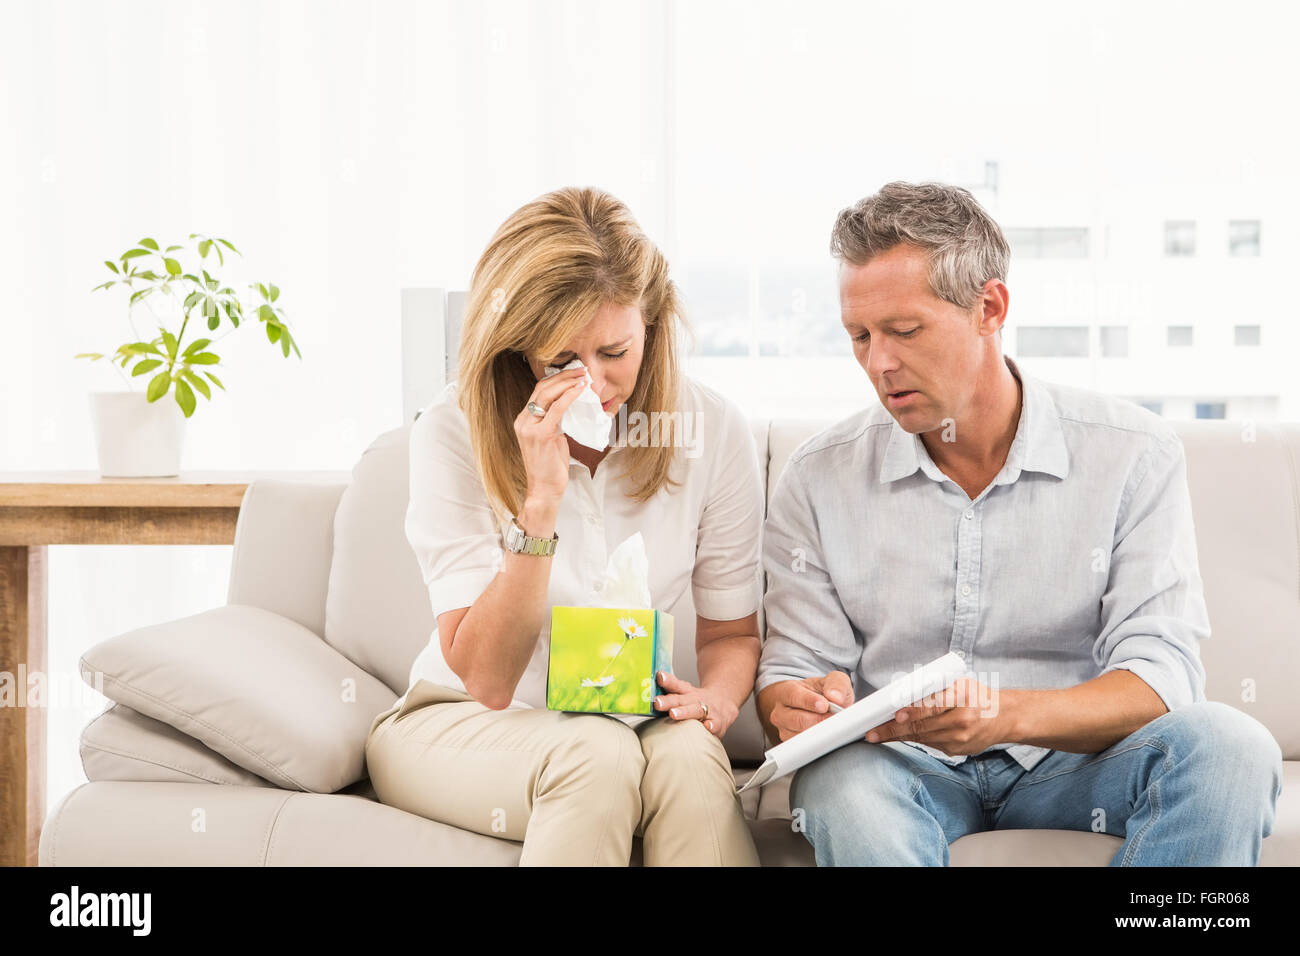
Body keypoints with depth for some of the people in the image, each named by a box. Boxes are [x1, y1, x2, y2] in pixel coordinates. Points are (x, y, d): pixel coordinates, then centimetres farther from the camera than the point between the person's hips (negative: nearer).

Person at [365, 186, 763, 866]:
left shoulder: (712, 429, -8)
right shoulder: (454, 432, -16)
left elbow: (730, 633, 5)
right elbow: (486, 680, -20)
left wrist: (717, 696, -19)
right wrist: (541, 501, -30)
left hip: (623, 721, 3)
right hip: (453, 726, -2)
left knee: (689, 754, -32)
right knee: (597, 754, -34)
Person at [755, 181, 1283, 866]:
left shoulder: (1133, 455, -3)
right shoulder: (818, 476, 2)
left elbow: (1159, 675, -11)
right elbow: (791, 666, 3)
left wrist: (1009, 715, -31)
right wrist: (793, 711, -24)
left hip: (1069, 759, 1)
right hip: (901, 766, -1)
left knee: (1228, 745, -30)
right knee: (842, 781, -37)